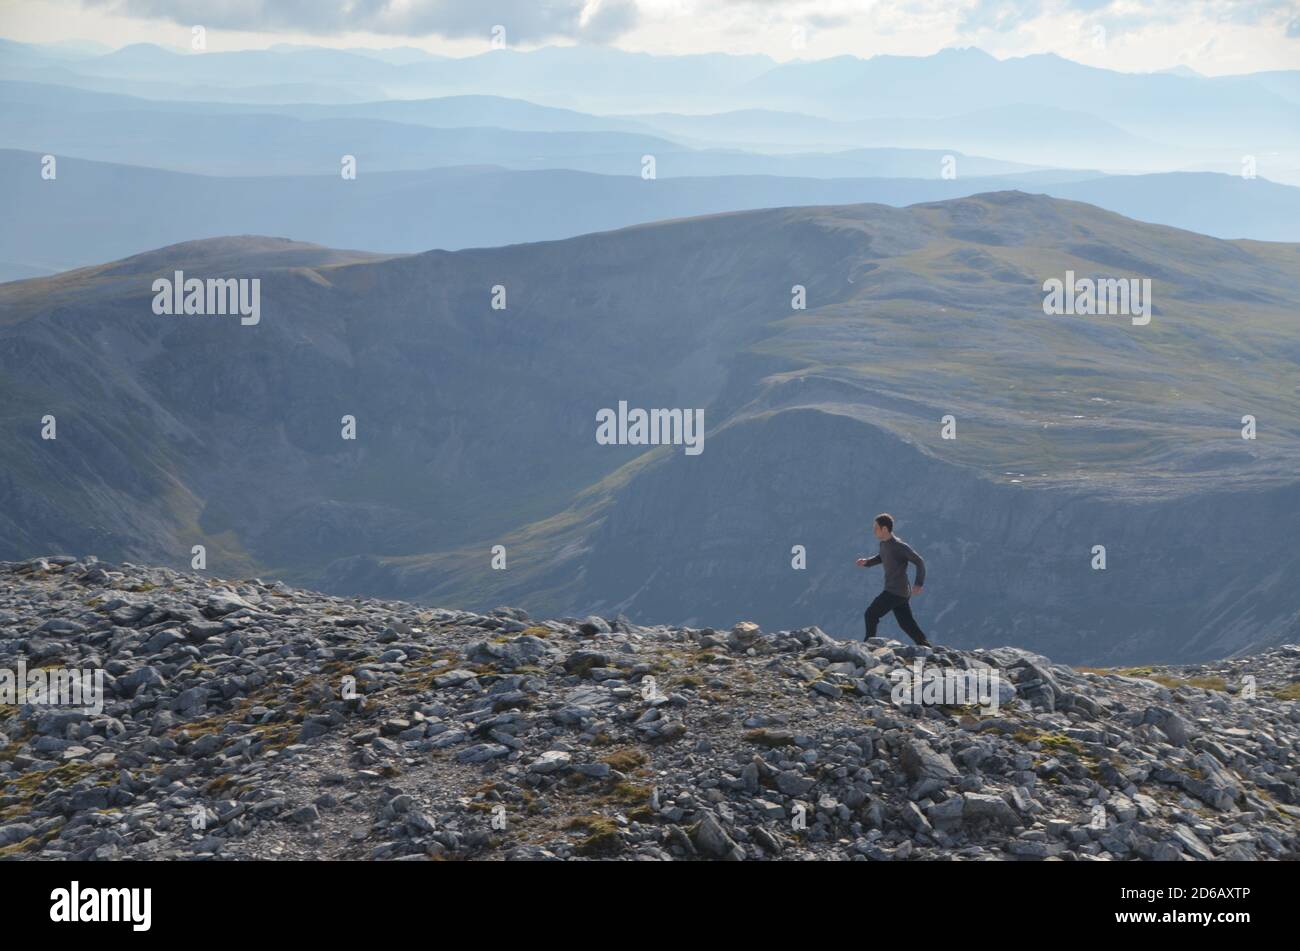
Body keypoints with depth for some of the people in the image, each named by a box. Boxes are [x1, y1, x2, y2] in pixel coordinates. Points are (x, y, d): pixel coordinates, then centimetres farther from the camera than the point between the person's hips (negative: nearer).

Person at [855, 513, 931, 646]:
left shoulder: (900, 546, -18)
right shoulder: (883, 544, 8)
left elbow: (919, 562, -13)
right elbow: (881, 558, 28)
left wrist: (919, 584, -18)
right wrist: (866, 562, 10)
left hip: (896, 592, -9)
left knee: (871, 614, -4)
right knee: (907, 624, 11)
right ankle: (927, 649, 13)